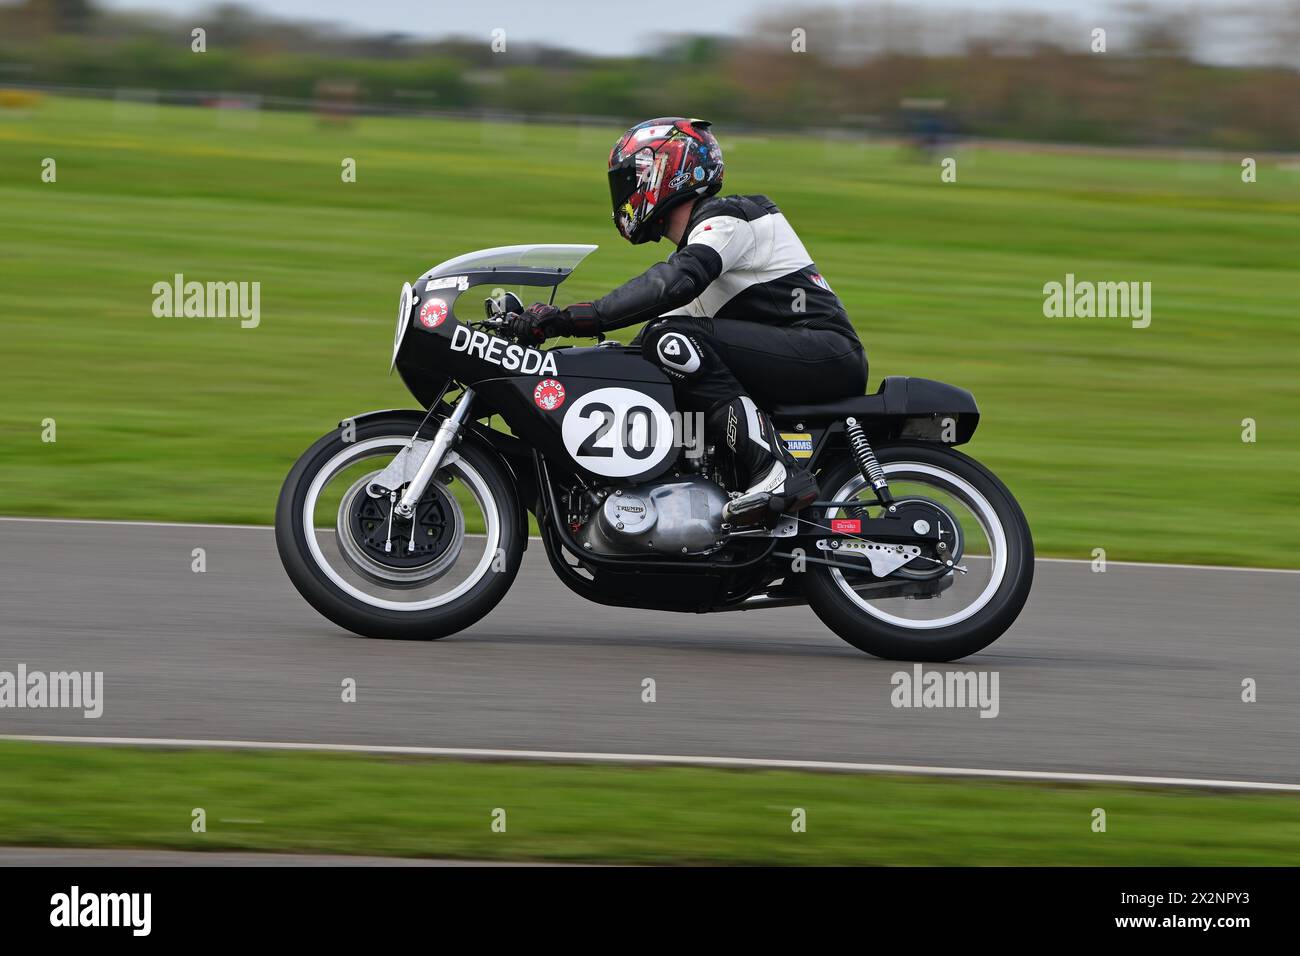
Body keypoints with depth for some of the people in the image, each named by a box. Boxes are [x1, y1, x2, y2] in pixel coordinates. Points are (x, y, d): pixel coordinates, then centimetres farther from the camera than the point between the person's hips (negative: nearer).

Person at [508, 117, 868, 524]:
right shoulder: (691, 249, 23)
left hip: (827, 358, -10)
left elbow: (671, 285, -27)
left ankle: (775, 473, -31)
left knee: (674, 338, -25)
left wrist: (568, 318, -31)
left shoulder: (724, 219, -9)